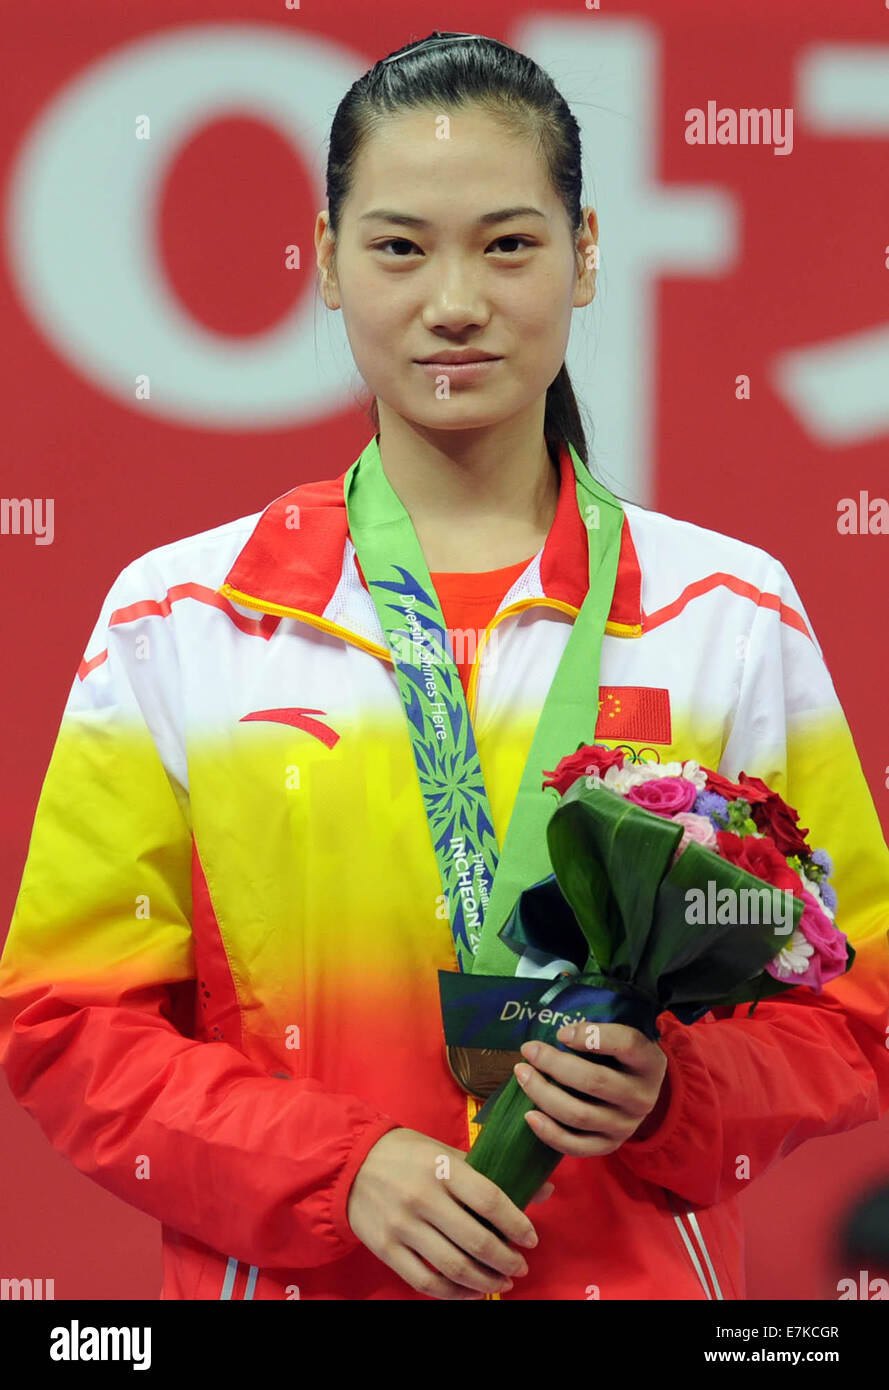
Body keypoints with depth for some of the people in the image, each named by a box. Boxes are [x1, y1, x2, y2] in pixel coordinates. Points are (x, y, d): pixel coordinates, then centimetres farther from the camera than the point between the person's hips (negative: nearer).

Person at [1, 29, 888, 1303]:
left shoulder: (731, 615, 0)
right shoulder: (176, 622, -2)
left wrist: (675, 1098, -16)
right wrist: (337, 1172, -15)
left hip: (636, 1275, 1)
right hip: (285, 1273, 0)